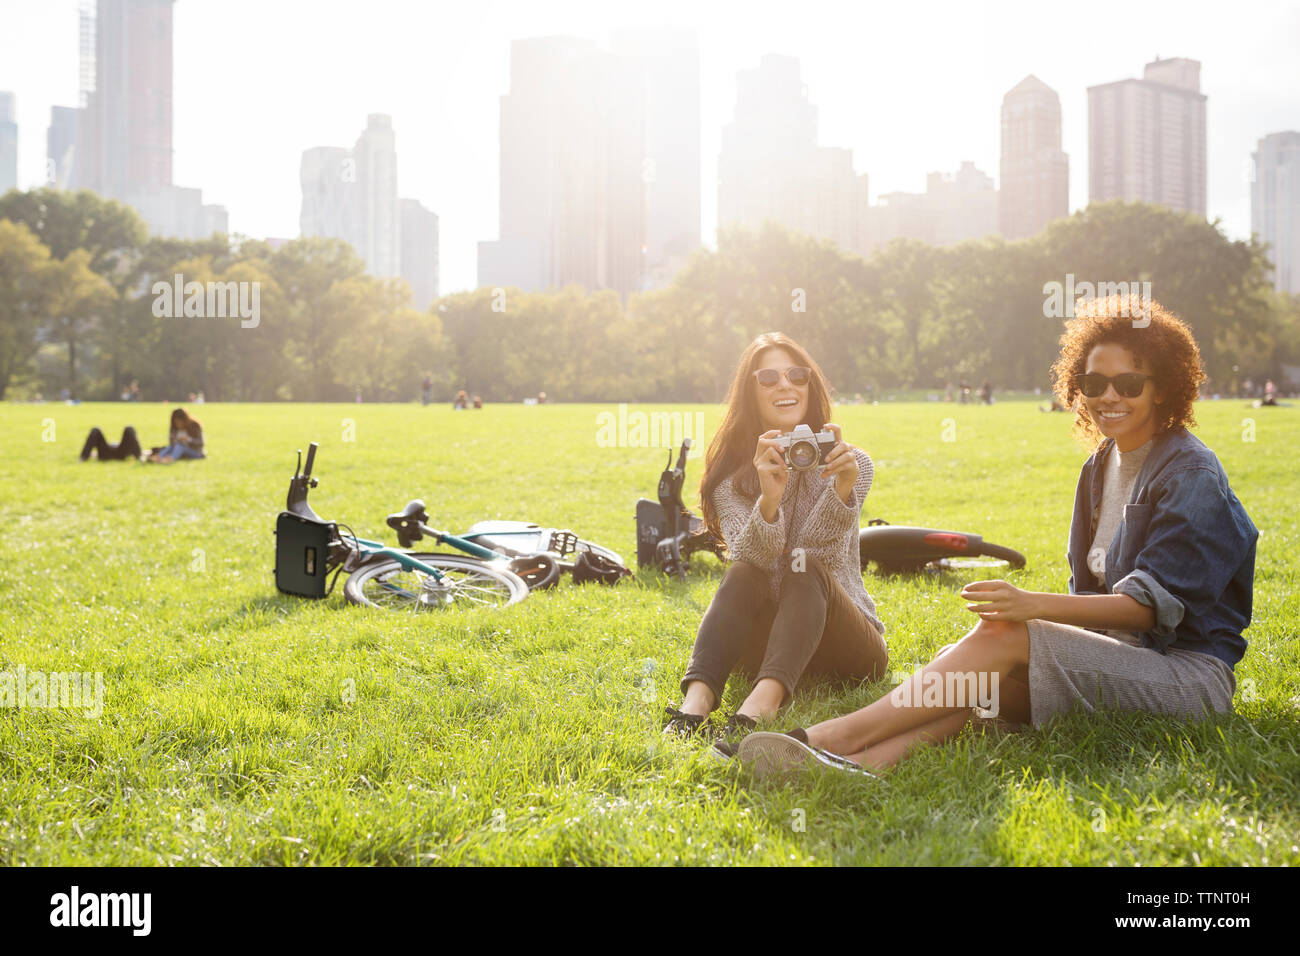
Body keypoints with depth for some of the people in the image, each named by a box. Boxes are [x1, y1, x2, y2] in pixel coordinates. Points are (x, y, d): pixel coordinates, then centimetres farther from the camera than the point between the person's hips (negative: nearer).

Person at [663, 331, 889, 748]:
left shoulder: (850, 464, -2)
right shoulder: (731, 475, 1)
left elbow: (819, 558, -20)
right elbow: (752, 557, -19)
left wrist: (842, 490, -40)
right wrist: (768, 500, -40)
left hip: (844, 647, -1)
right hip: (763, 644, 1)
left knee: (806, 569, -29)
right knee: (742, 575, -27)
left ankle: (760, 706, -52)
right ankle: (696, 701, -47)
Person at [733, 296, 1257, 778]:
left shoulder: (1191, 475, -10)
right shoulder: (1101, 465, 16)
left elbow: (1152, 604, -18)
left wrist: (1033, 605, -28)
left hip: (1193, 673, -7)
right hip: (1118, 659, 7)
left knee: (1003, 636, -28)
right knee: (964, 662, -20)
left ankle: (834, 736, -32)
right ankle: (855, 765, -45)